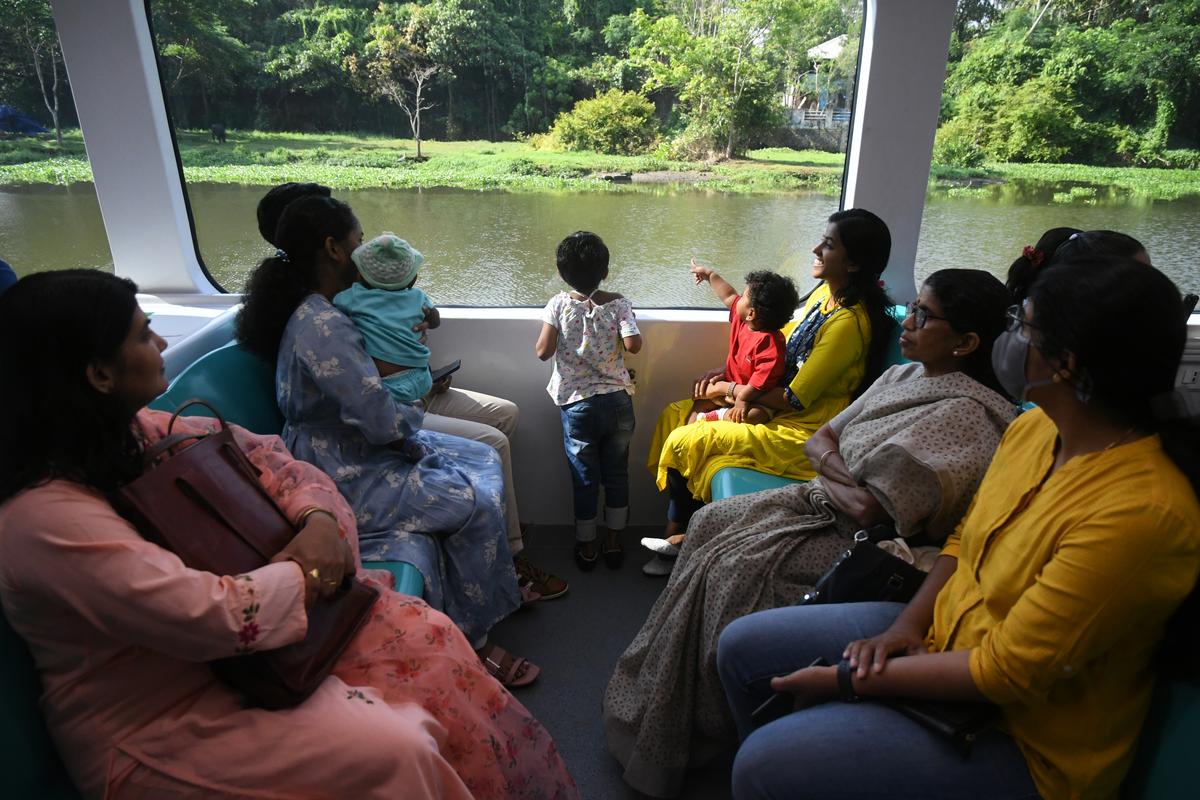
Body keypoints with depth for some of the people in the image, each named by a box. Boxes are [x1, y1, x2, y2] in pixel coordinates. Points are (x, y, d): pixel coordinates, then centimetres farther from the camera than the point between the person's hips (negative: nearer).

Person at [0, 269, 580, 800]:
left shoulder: (143, 431, -4)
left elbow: (268, 457, 3)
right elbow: (217, 616, -33)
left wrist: (320, 519, -16)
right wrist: (310, 572, -16)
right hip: (156, 723, -7)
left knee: (425, 635, -2)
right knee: (391, 751, -23)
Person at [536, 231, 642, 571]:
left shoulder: (558, 305, -9)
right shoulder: (619, 303, -7)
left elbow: (543, 351, -12)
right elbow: (633, 344, -18)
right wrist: (622, 325, 3)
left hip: (577, 403, -1)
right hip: (617, 400, 1)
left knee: (585, 477, 11)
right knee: (616, 473, 15)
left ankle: (586, 547, 23)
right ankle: (614, 543, 26)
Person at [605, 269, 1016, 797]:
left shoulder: (965, 413, -21)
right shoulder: (903, 376, 7)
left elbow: (870, 510, -27)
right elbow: (818, 441, 6)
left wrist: (827, 479, -9)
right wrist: (849, 478, -13)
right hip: (824, 504, 9)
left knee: (735, 565, -17)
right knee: (712, 523, -1)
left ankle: (700, 725, 6)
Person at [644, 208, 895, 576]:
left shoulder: (848, 324, -25)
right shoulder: (825, 292, 3)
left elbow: (795, 399, -23)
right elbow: (785, 340, 15)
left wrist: (730, 388, -11)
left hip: (800, 435, -10)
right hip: (776, 406, 10)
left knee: (684, 442, -15)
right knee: (675, 415, 5)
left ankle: (680, 535, 13)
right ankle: (678, 530, 11)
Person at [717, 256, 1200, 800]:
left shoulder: (1143, 513, -29)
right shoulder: (1033, 428, -4)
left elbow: (1004, 673, -26)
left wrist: (847, 680, -18)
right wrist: (906, 624, -7)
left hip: (1022, 739, -7)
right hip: (940, 633, 8)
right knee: (741, 648, 5)